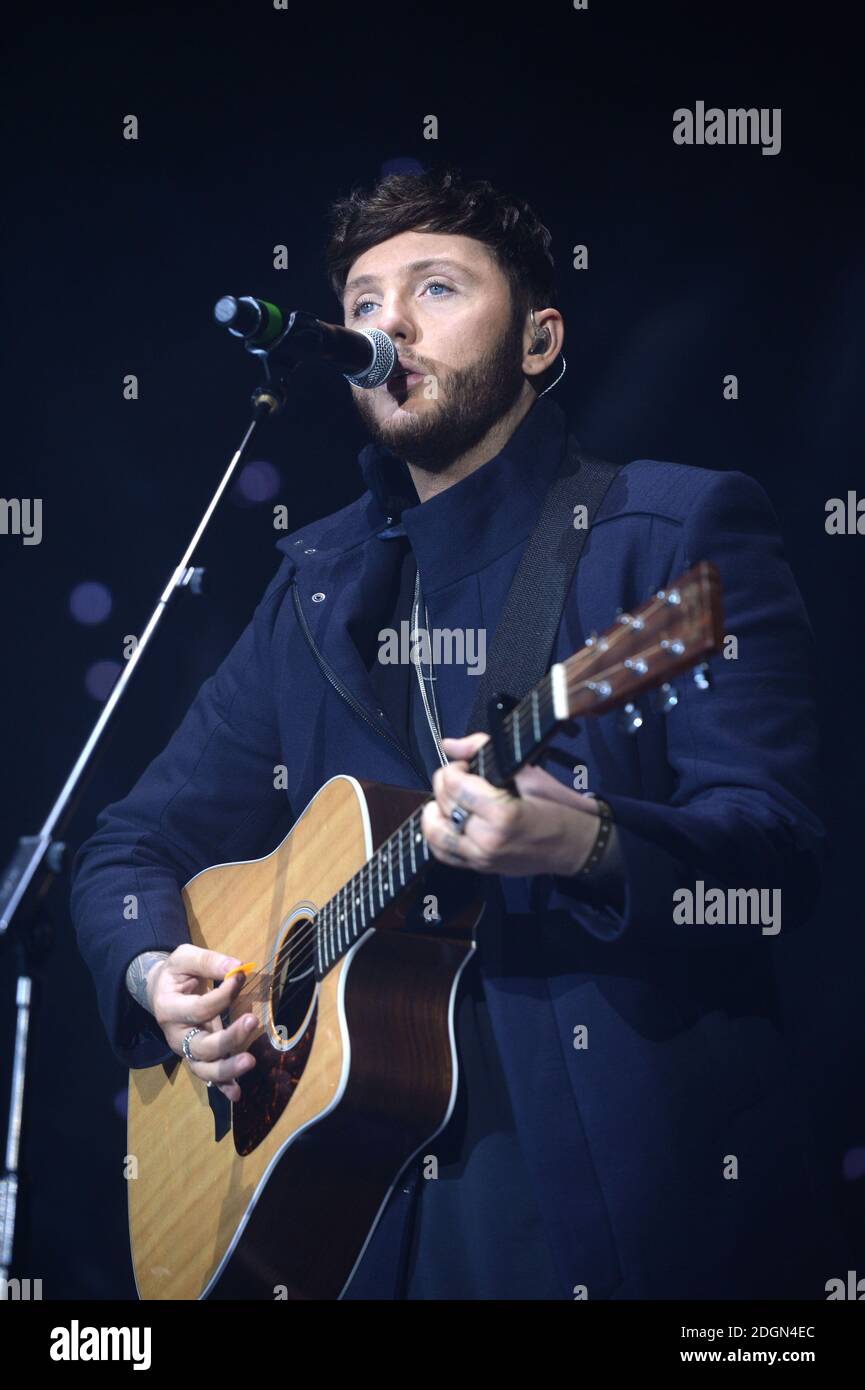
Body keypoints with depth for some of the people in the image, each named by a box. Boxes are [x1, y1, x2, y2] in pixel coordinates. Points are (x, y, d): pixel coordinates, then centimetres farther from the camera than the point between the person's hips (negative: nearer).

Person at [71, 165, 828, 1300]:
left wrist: (589, 848, -29)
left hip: (636, 1172, -4)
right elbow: (134, 845, 19)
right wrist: (155, 974, -2)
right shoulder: (319, 583, 15)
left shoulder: (684, 527, -1)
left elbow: (781, 848, -11)